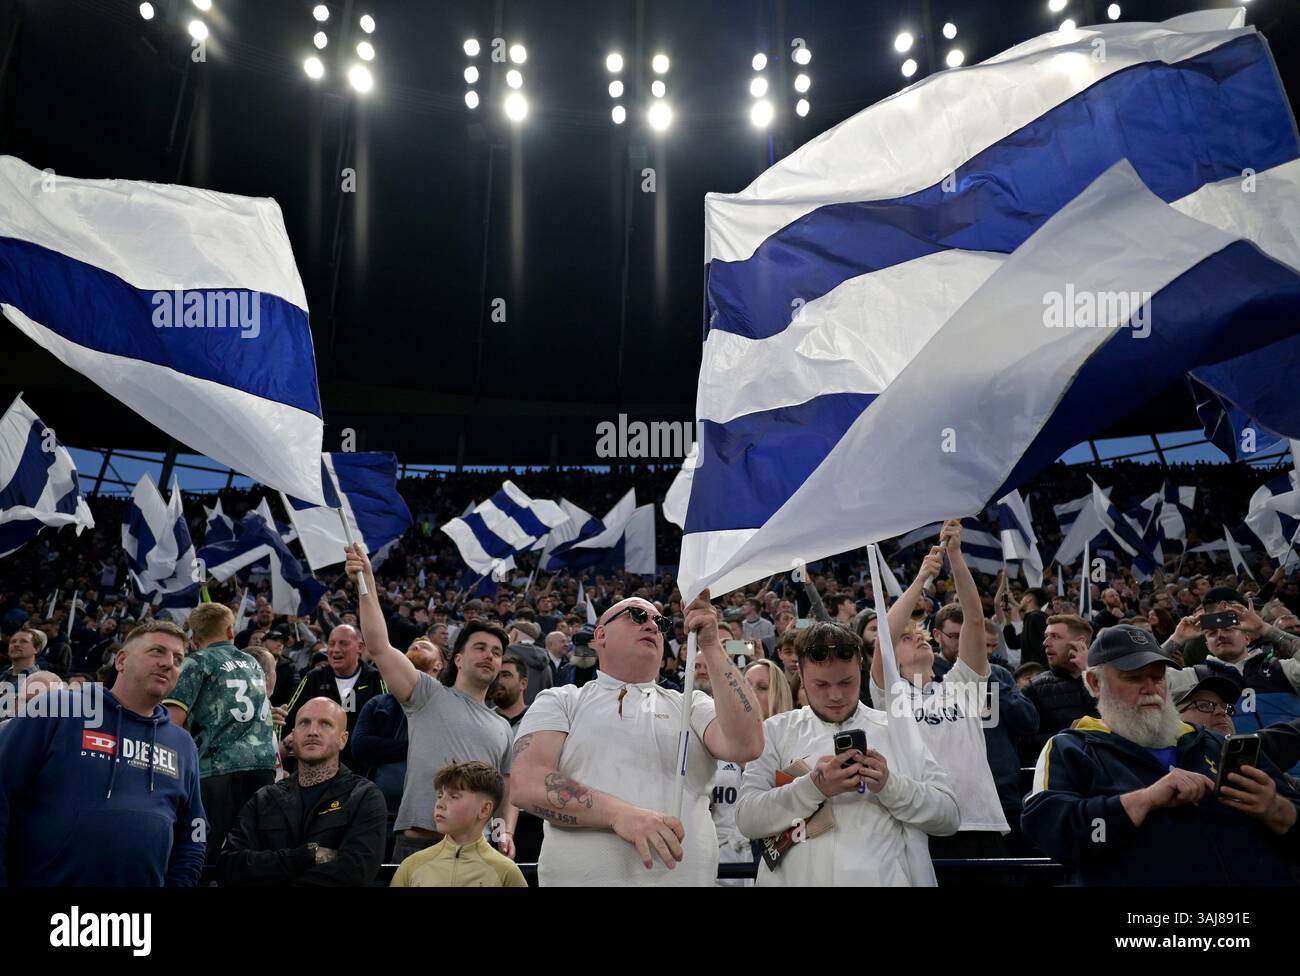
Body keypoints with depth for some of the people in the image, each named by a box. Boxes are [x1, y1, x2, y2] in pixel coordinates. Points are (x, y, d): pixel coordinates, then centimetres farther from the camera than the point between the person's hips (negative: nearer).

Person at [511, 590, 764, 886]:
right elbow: (526, 784, -10)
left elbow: (746, 745, -9)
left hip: (683, 877, 2)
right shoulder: (560, 702, 4)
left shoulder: (691, 705, 9)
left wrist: (710, 647, -12)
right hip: (581, 876, -2)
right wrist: (619, 813, -24)